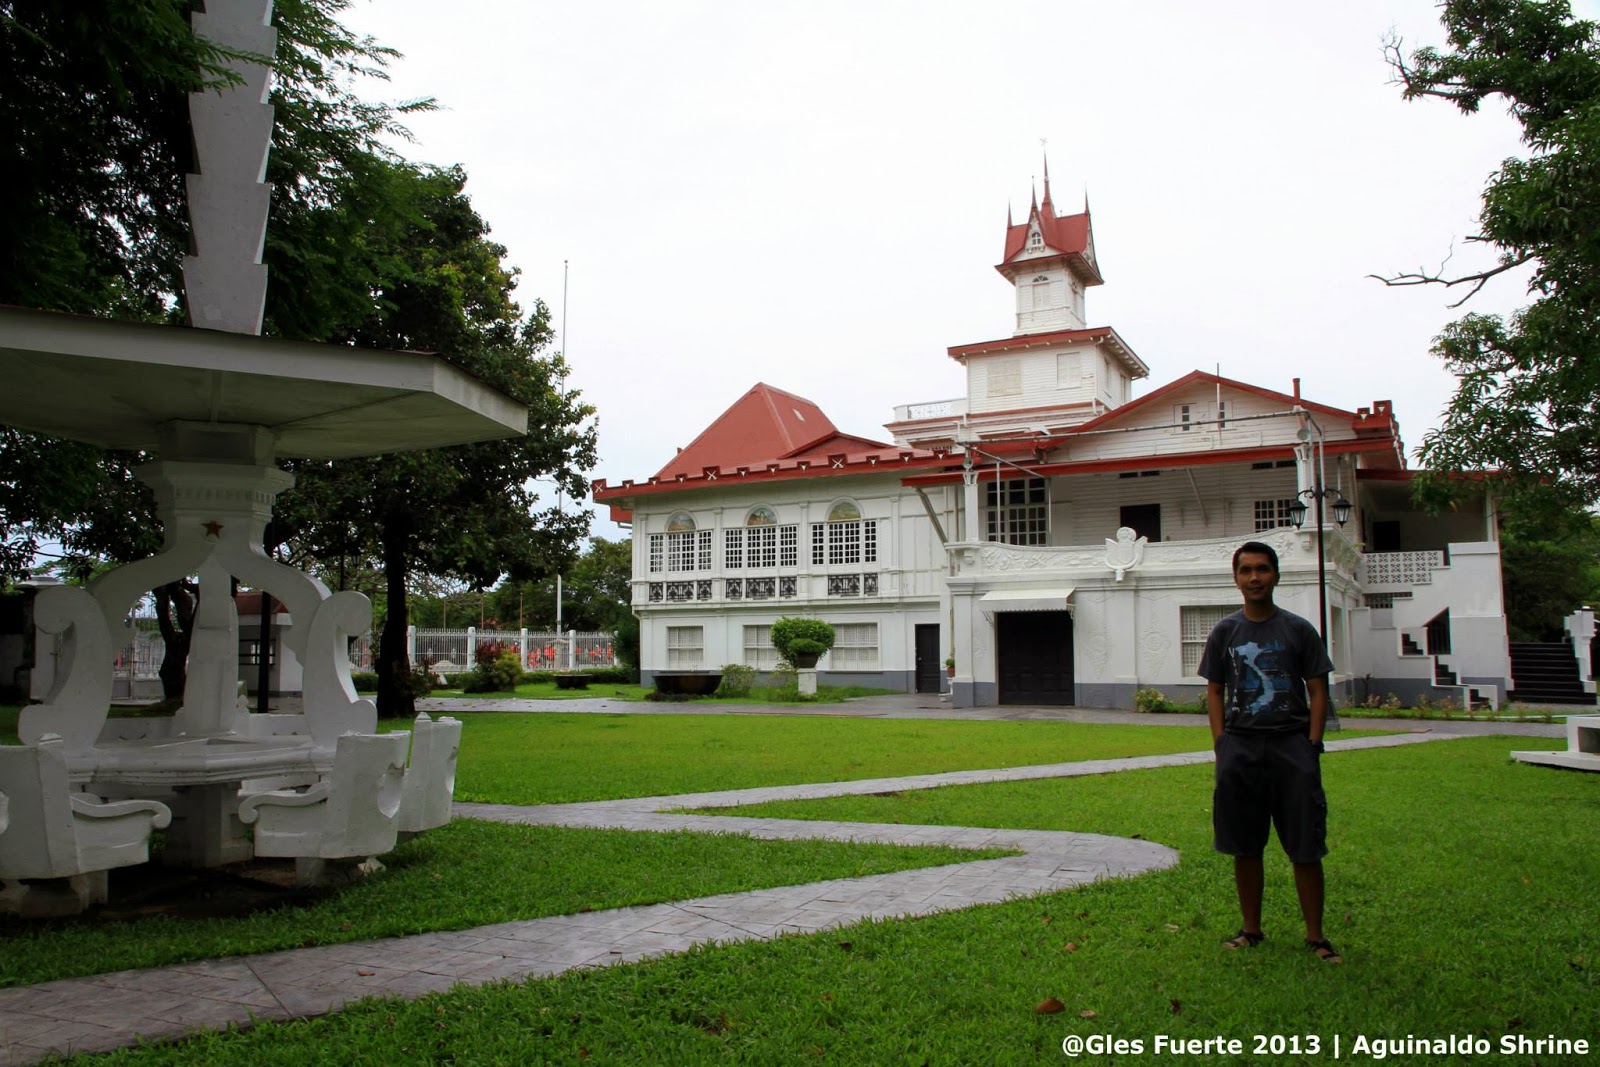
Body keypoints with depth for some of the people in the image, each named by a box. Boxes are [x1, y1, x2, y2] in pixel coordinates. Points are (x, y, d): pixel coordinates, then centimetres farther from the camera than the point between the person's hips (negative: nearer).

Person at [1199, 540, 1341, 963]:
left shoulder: (1298, 630, 3)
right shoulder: (1225, 632, 7)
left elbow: (1318, 691, 4)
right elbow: (1215, 692, 9)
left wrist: (1312, 745, -5)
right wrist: (1223, 745, -1)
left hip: (1291, 744, -1)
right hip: (1240, 746, 2)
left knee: (1306, 847, 0)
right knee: (1245, 847, 7)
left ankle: (1315, 935, 13)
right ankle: (1251, 930, 20)